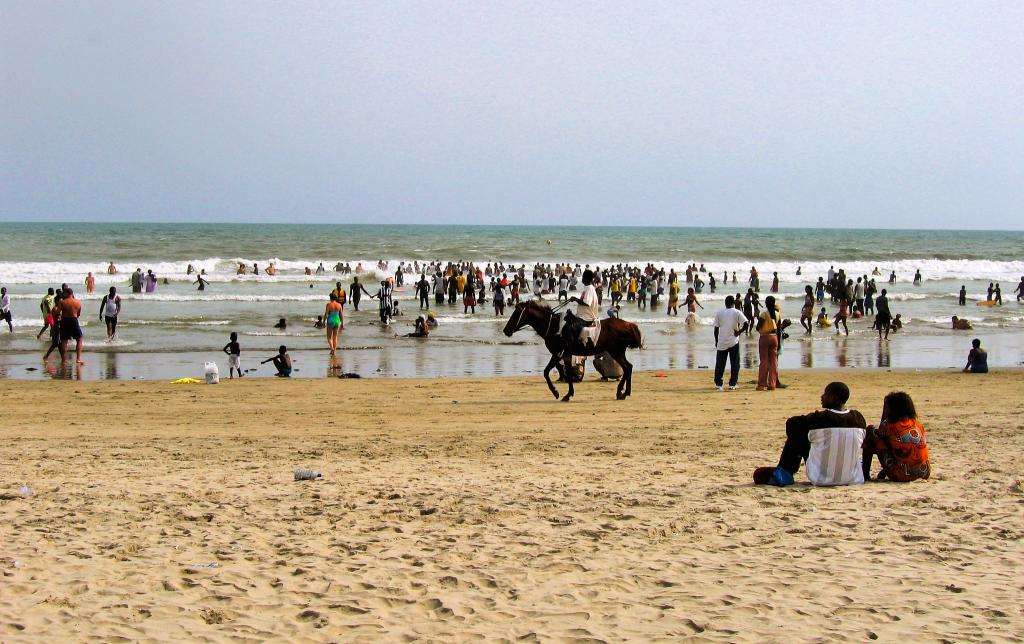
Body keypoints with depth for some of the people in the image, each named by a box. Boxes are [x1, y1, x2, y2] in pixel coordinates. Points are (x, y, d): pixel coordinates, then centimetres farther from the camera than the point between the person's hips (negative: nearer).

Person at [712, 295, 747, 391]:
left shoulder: (719, 312, 0)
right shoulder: (737, 312, -5)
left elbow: (716, 328, 2)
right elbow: (746, 323, -15)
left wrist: (716, 340, 10)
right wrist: (739, 332, -1)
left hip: (721, 342, 1)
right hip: (733, 341, -1)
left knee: (720, 364, 9)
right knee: (735, 363, 8)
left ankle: (718, 383, 8)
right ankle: (732, 384, 5)